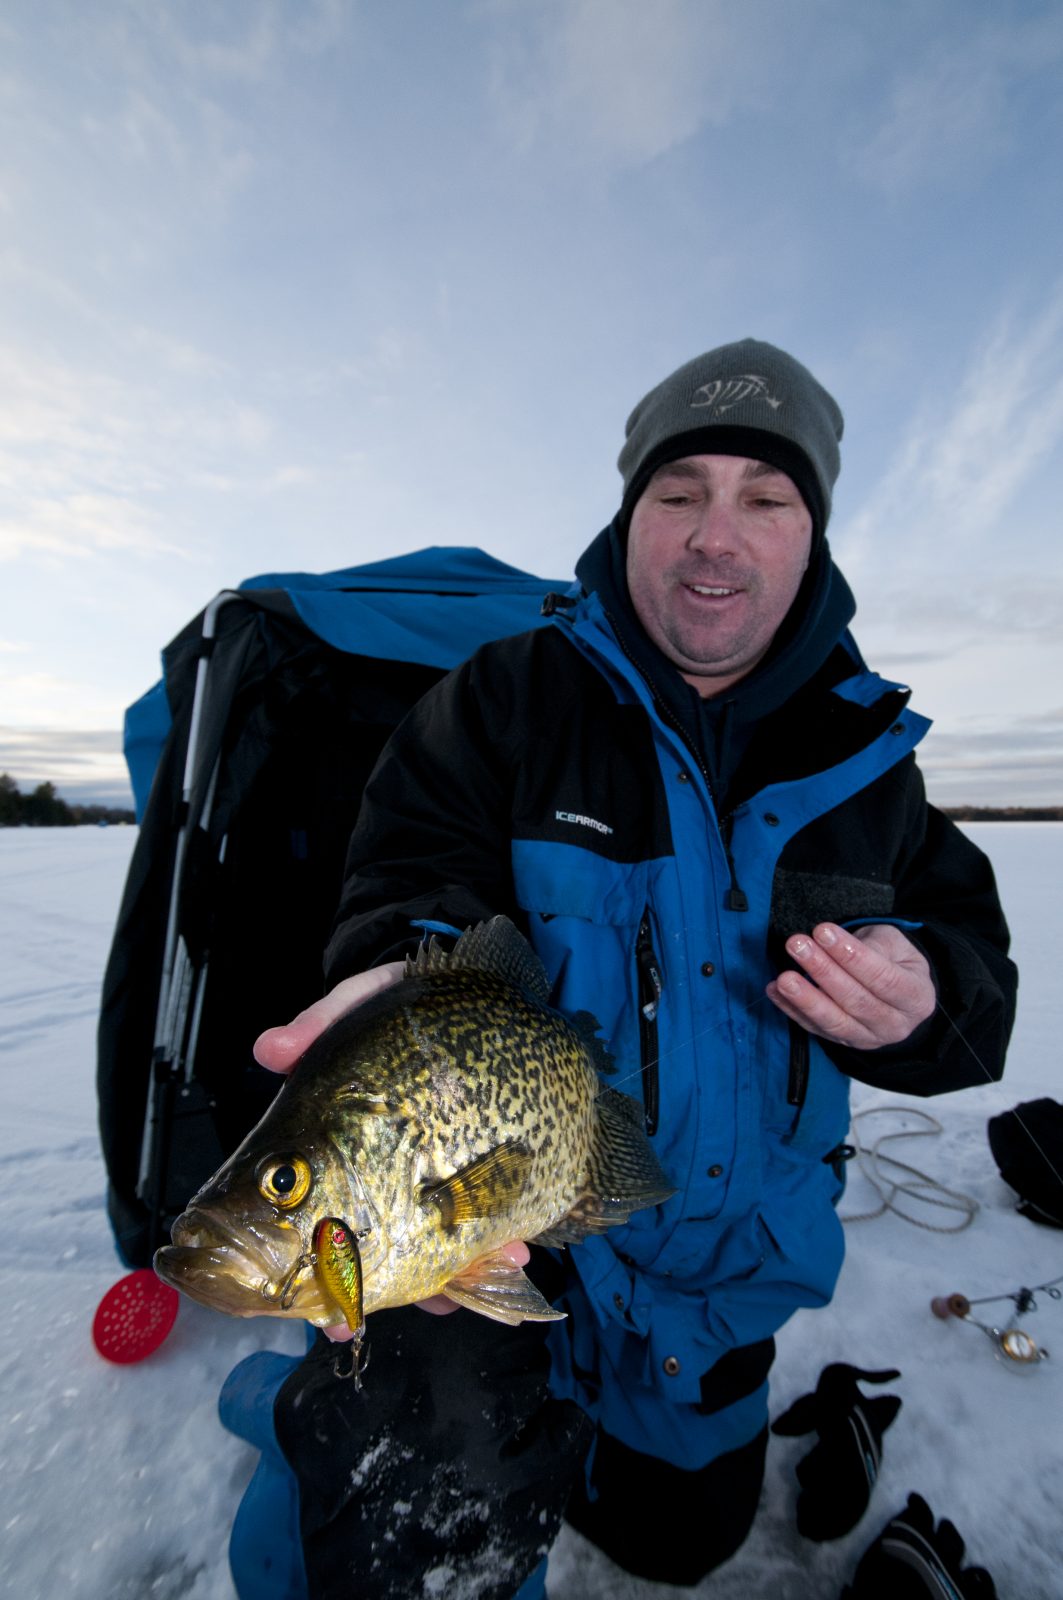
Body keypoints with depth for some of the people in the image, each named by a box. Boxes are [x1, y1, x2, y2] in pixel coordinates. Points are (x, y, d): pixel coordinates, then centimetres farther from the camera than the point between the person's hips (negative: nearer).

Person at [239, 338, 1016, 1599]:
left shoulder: (865, 748, -2)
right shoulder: (505, 694, -13)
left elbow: (972, 959, 1)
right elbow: (418, 883, -20)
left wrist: (918, 997, -22)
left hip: (727, 1267, 5)